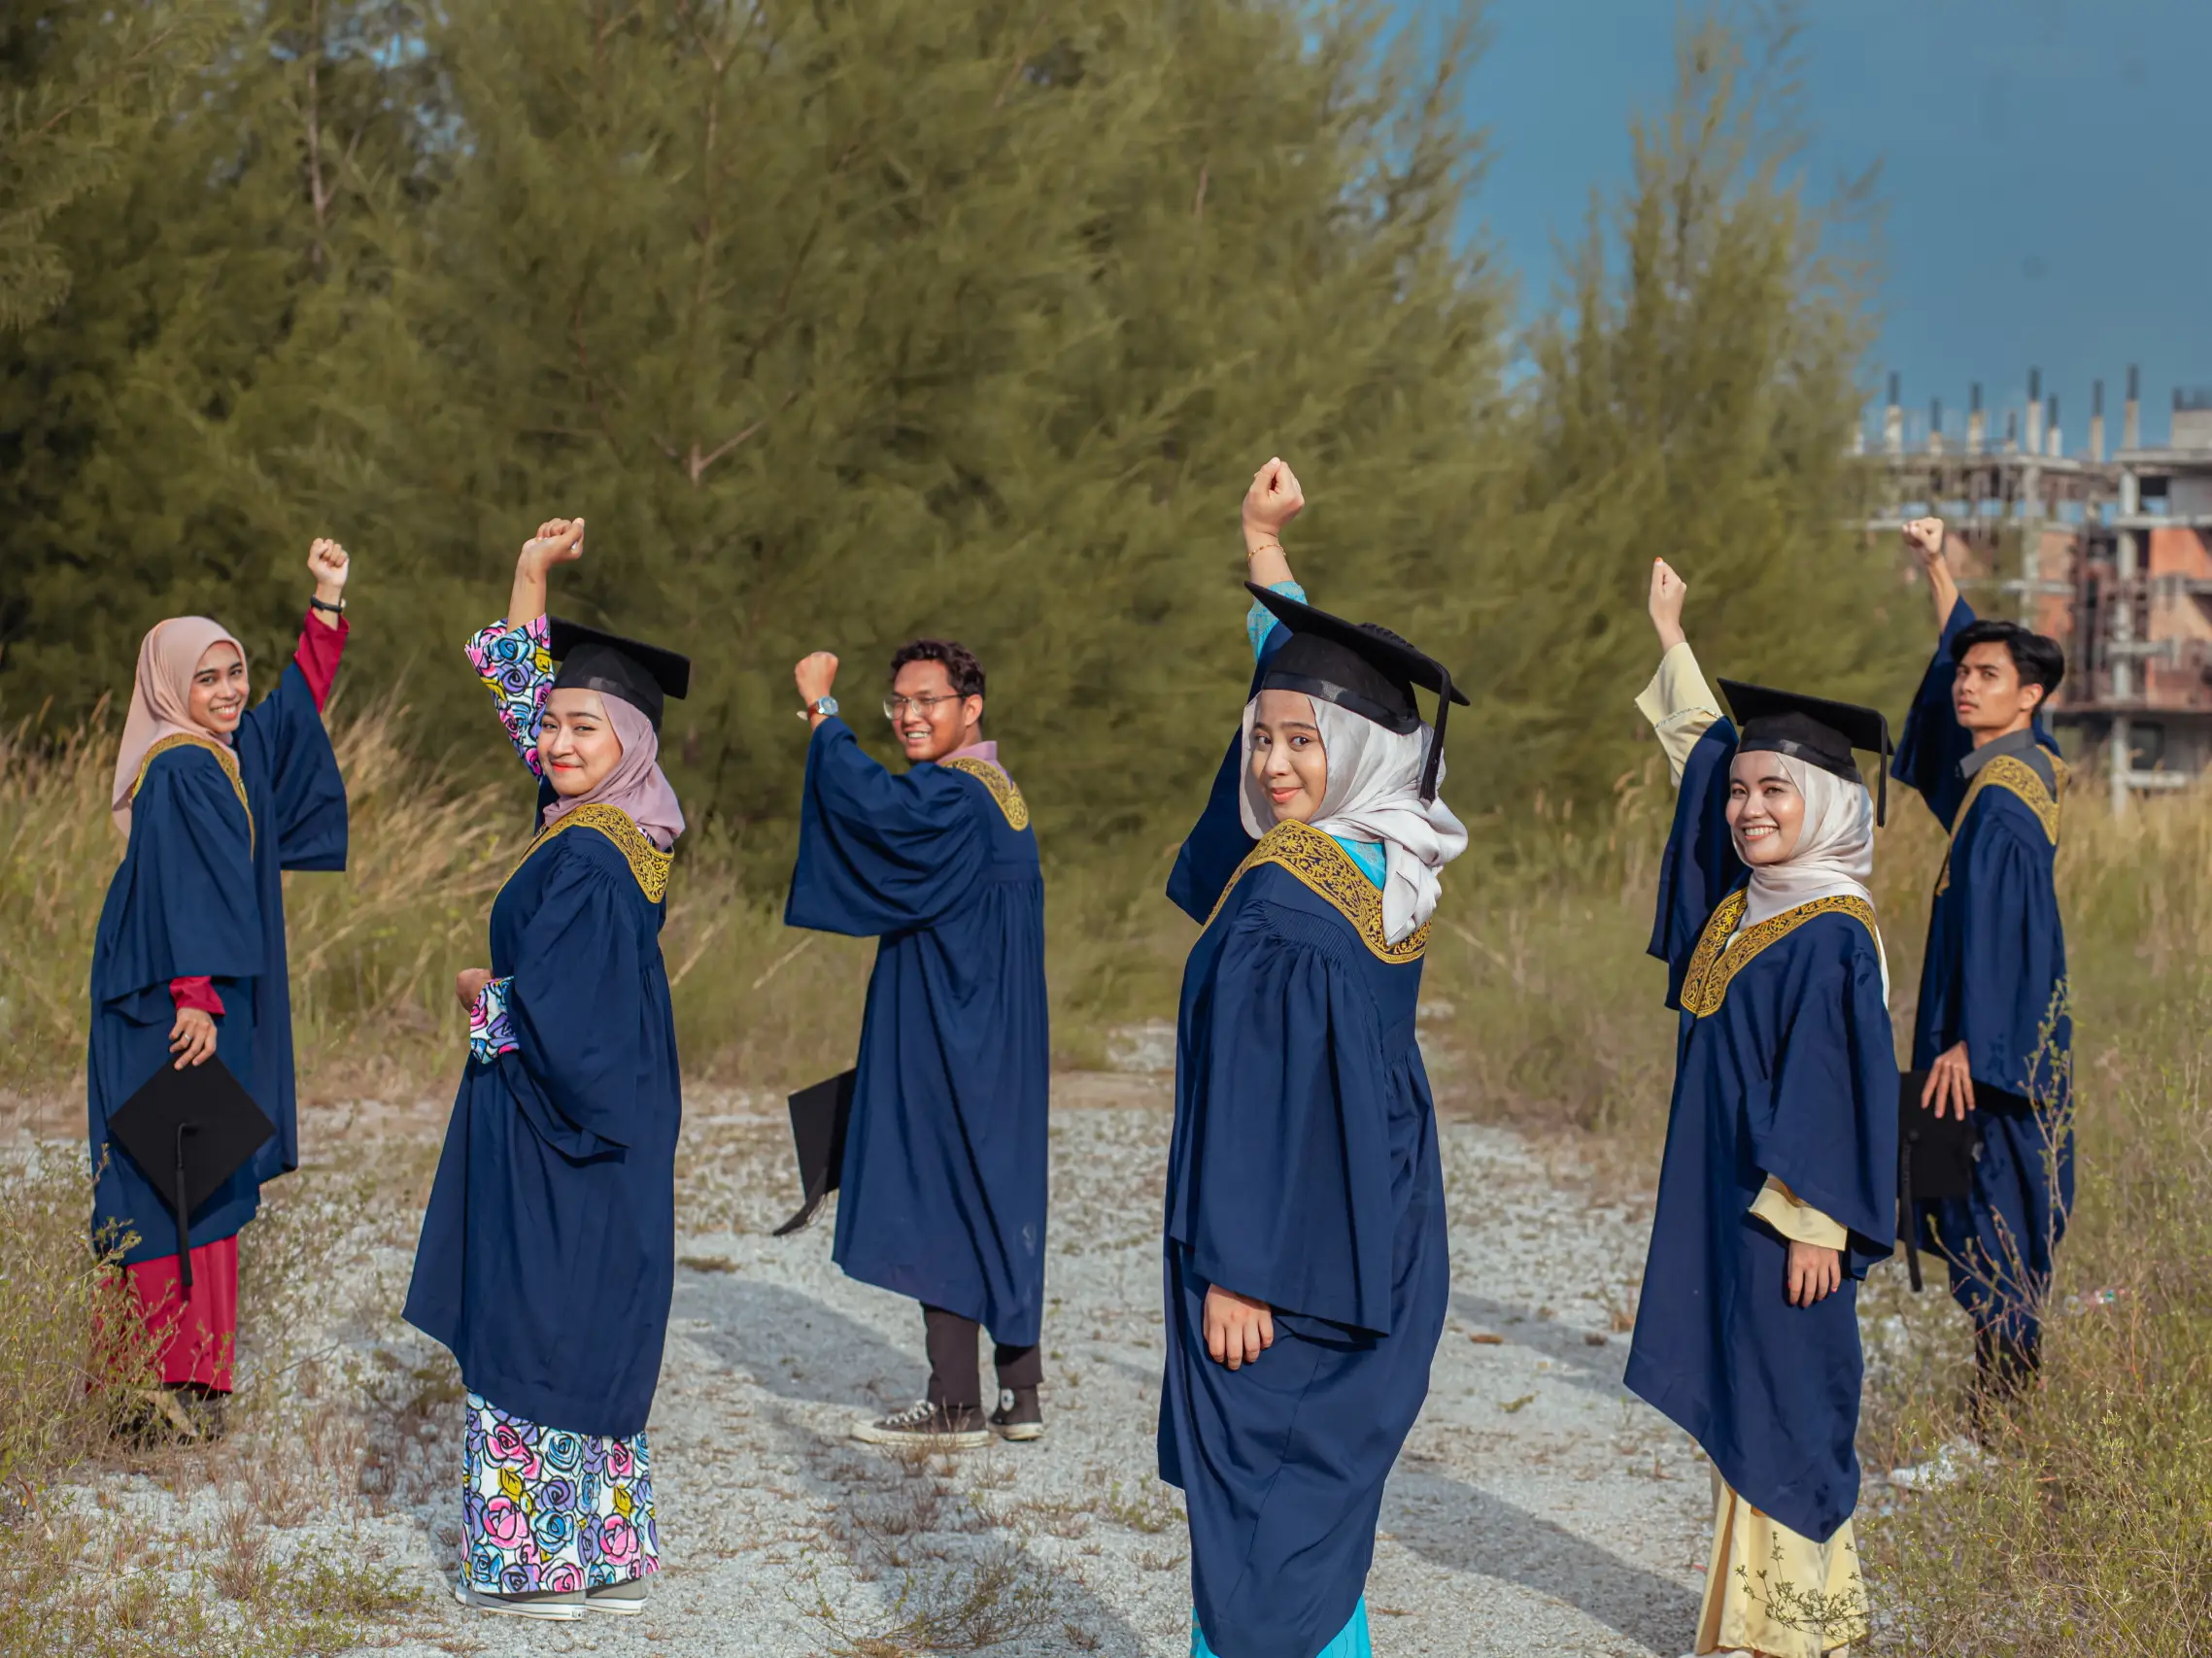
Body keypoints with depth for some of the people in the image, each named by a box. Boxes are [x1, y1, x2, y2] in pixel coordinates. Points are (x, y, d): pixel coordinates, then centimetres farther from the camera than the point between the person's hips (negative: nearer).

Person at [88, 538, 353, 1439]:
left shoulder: (238, 753, 12)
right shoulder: (175, 772, -15)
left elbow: (298, 702, 28)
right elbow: (175, 888, -21)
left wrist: (328, 602, 21)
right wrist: (194, 997, -26)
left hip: (216, 997, 9)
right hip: (176, 1006, -9)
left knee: (208, 1183, 10)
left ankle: (190, 1372, 15)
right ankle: (165, 1380, -6)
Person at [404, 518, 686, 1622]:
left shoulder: (589, 858, -19)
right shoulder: (608, 820, 7)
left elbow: (551, 1004, -24)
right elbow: (521, 692, 19)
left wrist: (485, 999, -4)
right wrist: (532, 575, 15)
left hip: (555, 1131, -9)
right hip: (602, 1123, 9)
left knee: (535, 1333, -3)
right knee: (586, 1340, 12)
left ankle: (540, 1563, 1)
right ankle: (611, 1557, 16)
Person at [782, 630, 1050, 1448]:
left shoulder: (953, 798, -17)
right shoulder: (998, 793, 14)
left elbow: (869, 805, -34)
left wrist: (821, 710, -21)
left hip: (947, 1044, -10)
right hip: (996, 1040, 10)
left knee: (942, 1204, -4)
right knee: (1000, 1201, 11)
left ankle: (955, 1405, -1)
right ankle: (1019, 1396, 14)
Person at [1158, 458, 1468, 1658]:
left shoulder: (1281, 903, -20)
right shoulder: (1390, 868, 3)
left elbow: (1261, 1096, -21)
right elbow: (1301, 677, 17)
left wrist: (1236, 1271, -17)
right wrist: (1264, 544, 23)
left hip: (1288, 1252, -8)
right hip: (1377, 1249, 8)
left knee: (1262, 1525, -1)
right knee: (1319, 1515, 16)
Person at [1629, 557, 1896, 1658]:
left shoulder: (1833, 937, -16)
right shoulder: (1739, 907, 8)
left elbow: (1840, 1087, -18)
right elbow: (1704, 759, 21)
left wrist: (1816, 1221, -20)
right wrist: (1673, 643, 26)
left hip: (1787, 1211, -9)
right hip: (1722, 1201, 9)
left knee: (1778, 1411, -3)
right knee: (1742, 1407, 12)